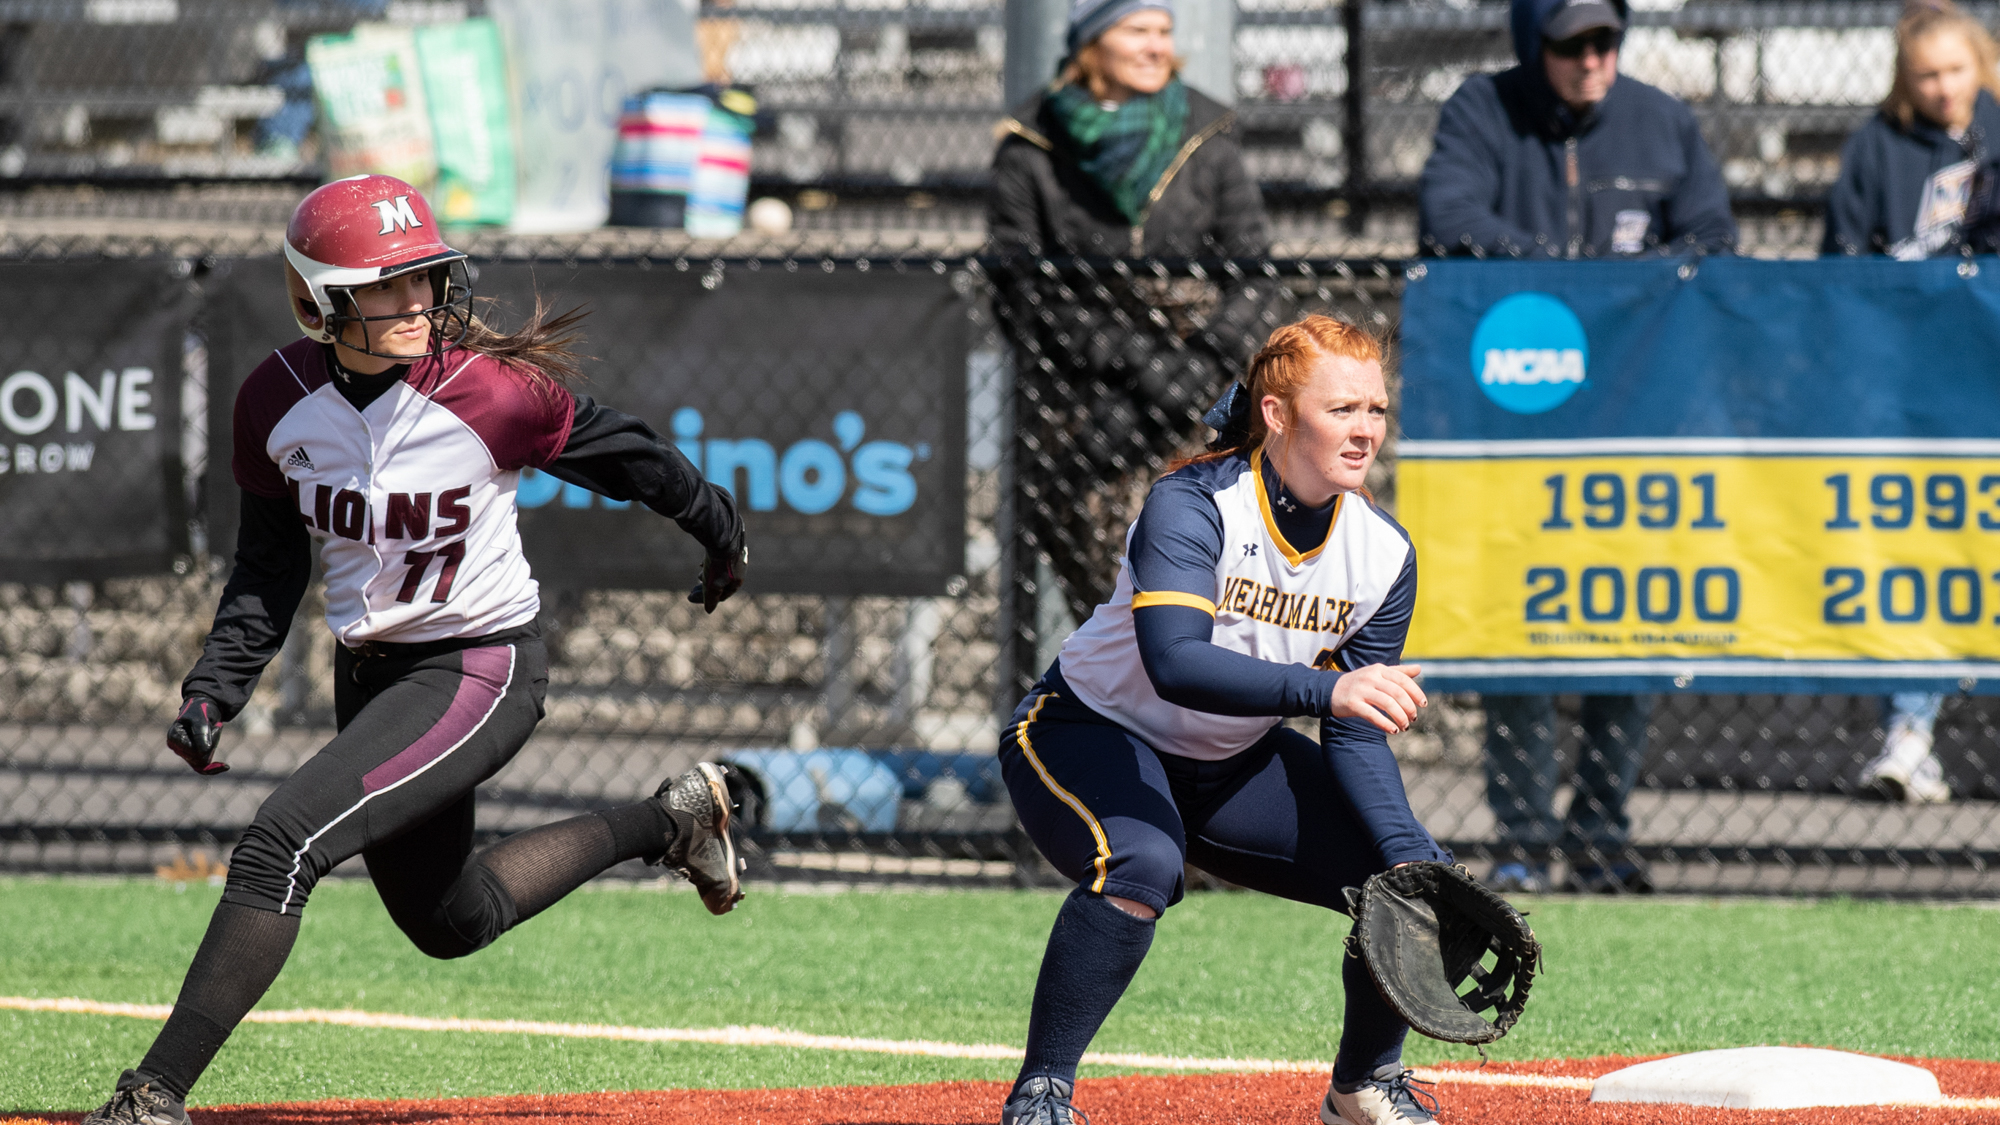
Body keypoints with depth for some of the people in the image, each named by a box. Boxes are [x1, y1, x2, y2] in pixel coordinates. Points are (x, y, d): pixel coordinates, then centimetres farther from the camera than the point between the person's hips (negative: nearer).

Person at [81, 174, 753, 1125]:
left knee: (282, 841, -23)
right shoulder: (278, 402, -7)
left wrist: (718, 533, 12)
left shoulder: (490, 394, -21)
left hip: (480, 670, -7)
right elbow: (268, 573, 5)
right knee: (450, 921, 21)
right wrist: (212, 692, -8)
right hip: (370, 678, 7)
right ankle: (665, 822, 43)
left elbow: (616, 452, -4)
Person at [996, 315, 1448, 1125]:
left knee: (1419, 875, -4)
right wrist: (1325, 689, -55)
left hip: (1234, 767, 7)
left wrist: (1406, 853, -22)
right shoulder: (1192, 507, -28)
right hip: (1089, 738, -6)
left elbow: (1357, 735, -6)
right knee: (1142, 863, -38)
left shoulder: (1384, 555, -10)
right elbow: (1175, 663, -44)